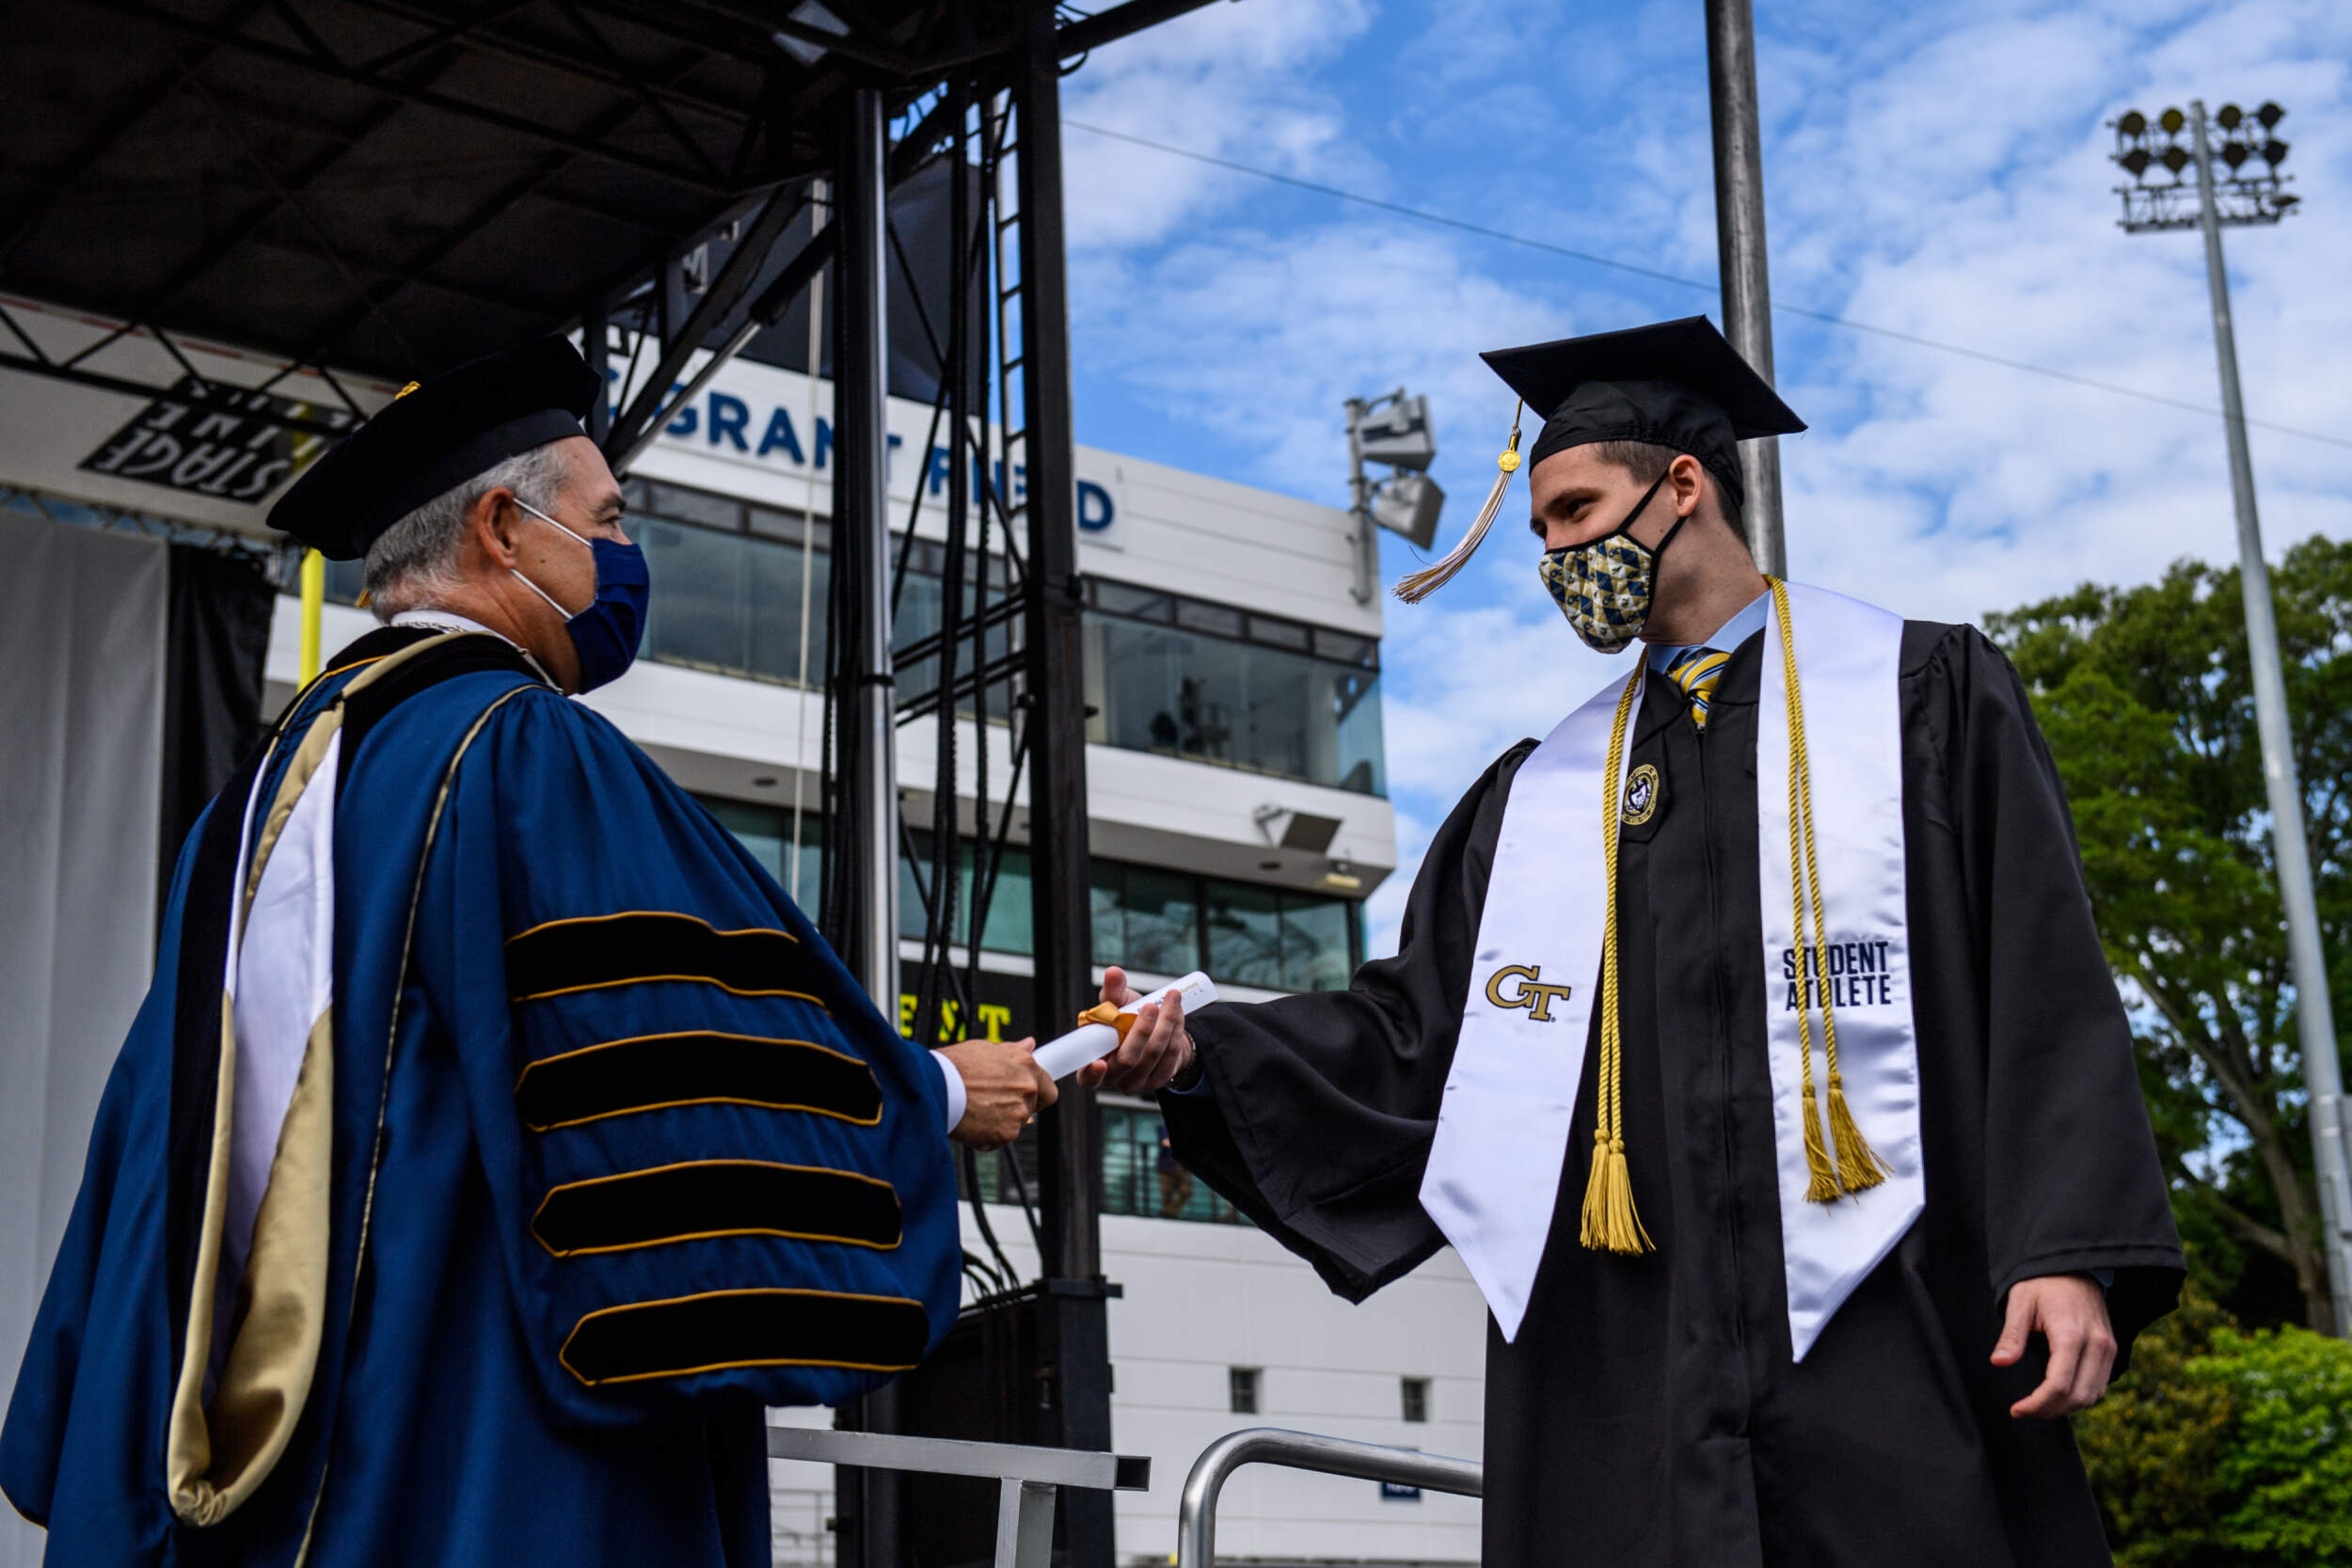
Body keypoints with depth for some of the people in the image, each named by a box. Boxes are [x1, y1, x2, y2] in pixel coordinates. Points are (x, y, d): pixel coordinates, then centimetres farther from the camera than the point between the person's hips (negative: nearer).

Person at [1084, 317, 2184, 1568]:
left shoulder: (1920, 690, 9)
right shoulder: (1541, 793, 21)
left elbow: (2045, 984, 0)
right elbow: (1416, 1021, 15)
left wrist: (2072, 1251, -11)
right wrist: (1202, 1055, 0)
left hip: (1876, 1313, -3)